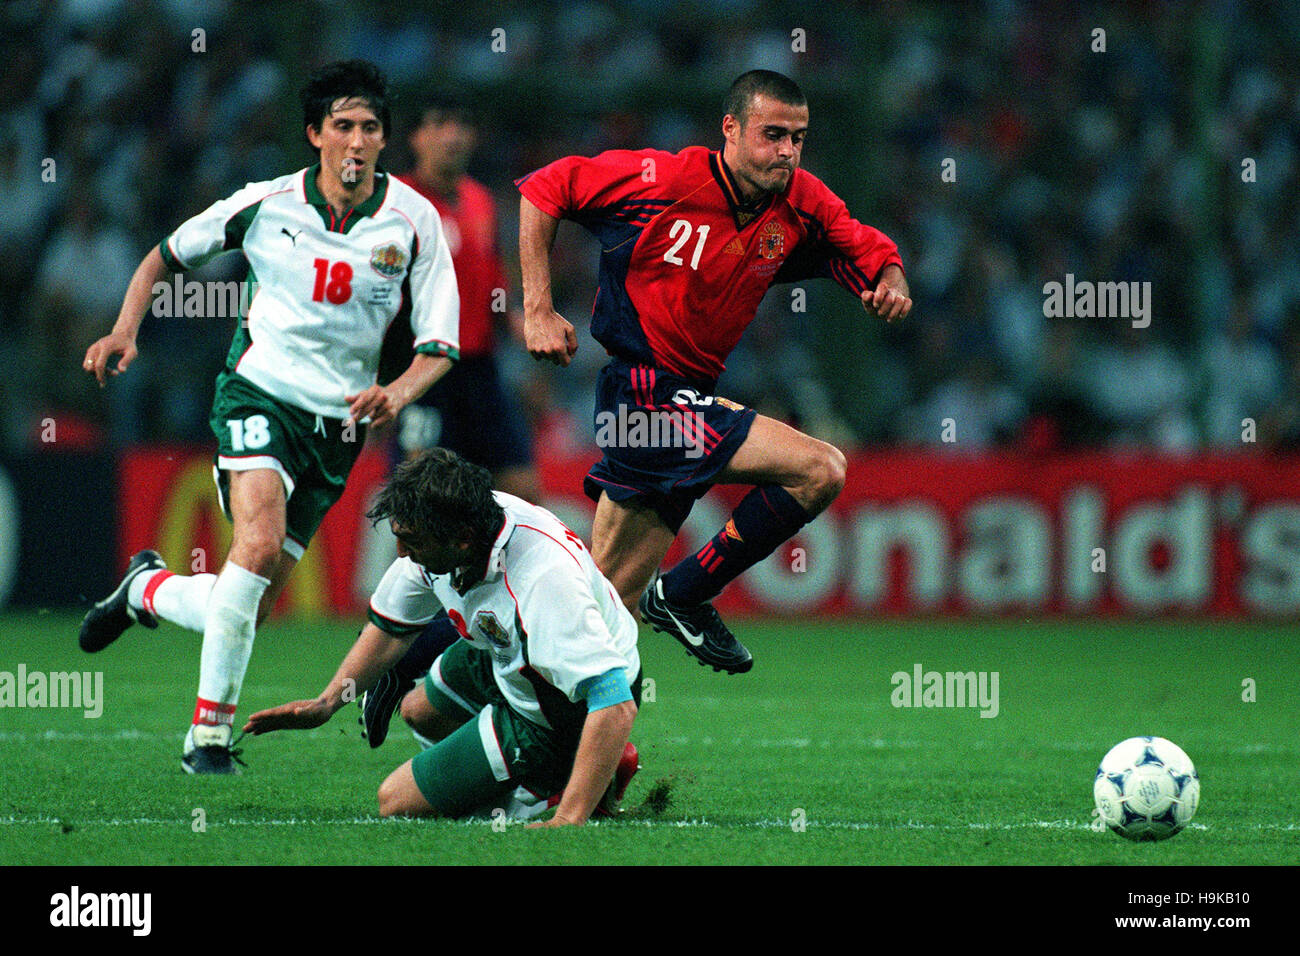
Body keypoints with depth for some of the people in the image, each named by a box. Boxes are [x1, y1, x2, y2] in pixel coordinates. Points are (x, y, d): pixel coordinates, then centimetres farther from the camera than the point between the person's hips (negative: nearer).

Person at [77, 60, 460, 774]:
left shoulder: (413, 220, -4)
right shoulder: (266, 205, -4)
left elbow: (439, 343, -2)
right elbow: (165, 257, 12)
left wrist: (398, 392, -22)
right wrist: (125, 330, -5)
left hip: (338, 423, 3)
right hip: (259, 393, -3)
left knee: (245, 608, 2)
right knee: (260, 539, -30)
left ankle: (149, 590, 36)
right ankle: (210, 734, -21)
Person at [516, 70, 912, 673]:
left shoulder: (801, 204, 3)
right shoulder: (662, 180, -13)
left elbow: (872, 253, 14)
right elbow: (542, 190, -5)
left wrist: (891, 285, -10)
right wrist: (538, 310, -9)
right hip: (644, 393, -7)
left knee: (610, 598, 6)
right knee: (821, 470, -15)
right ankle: (684, 596, -4)